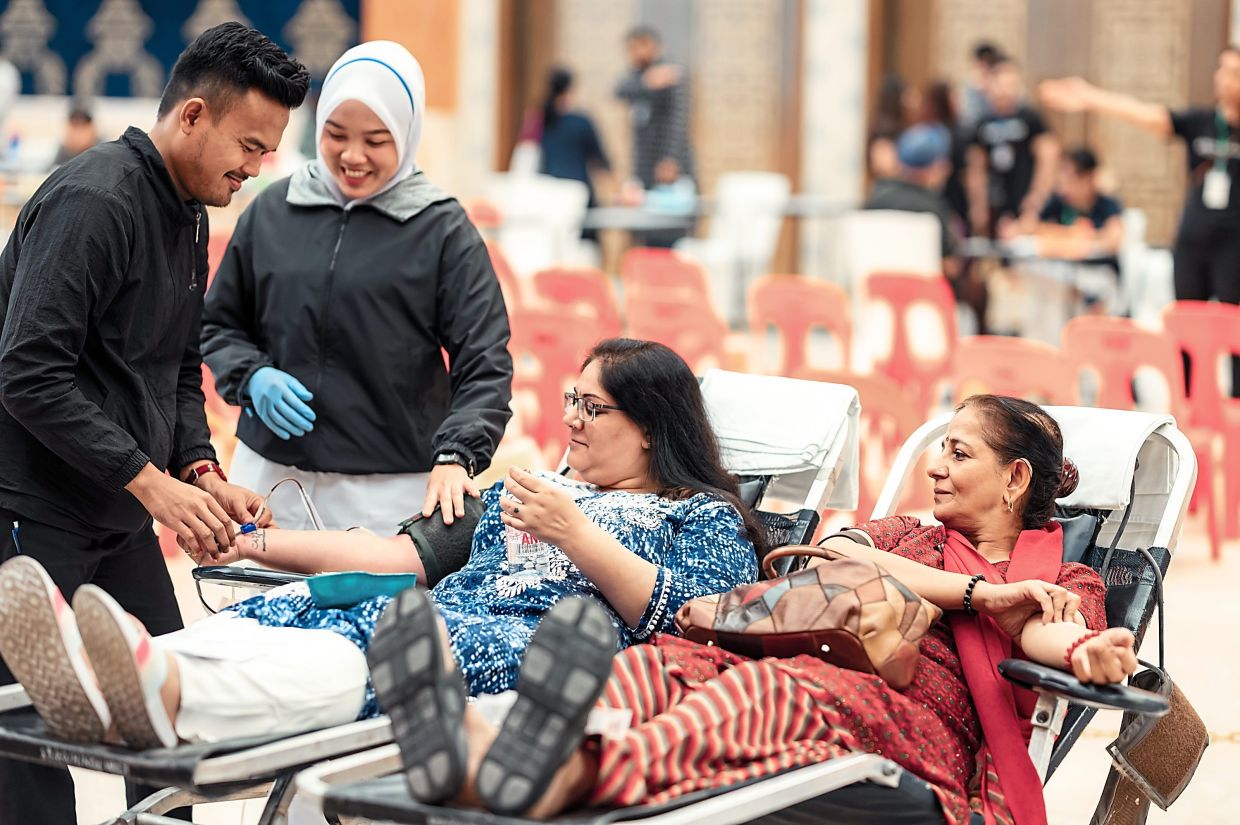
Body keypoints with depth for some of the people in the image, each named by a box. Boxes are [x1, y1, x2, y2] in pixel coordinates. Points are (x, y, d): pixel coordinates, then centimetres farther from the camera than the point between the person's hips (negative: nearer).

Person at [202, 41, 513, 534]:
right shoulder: (272, 211, 7)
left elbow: (484, 366, -5)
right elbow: (218, 324, 16)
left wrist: (456, 456, -21)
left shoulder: (443, 230, -1)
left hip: (392, 493, -3)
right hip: (271, 476, 3)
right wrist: (252, 377, -4)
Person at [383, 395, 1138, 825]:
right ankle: (483, 754, -60)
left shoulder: (1064, 580, 26)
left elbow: (1041, 635, -1)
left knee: (767, 689, -38)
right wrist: (980, 593, 4)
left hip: (920, 733, -4)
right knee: (662, 661, -28)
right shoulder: (906, 535, 37)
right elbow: (835, 555, 11)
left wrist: (1089, 655, -25)